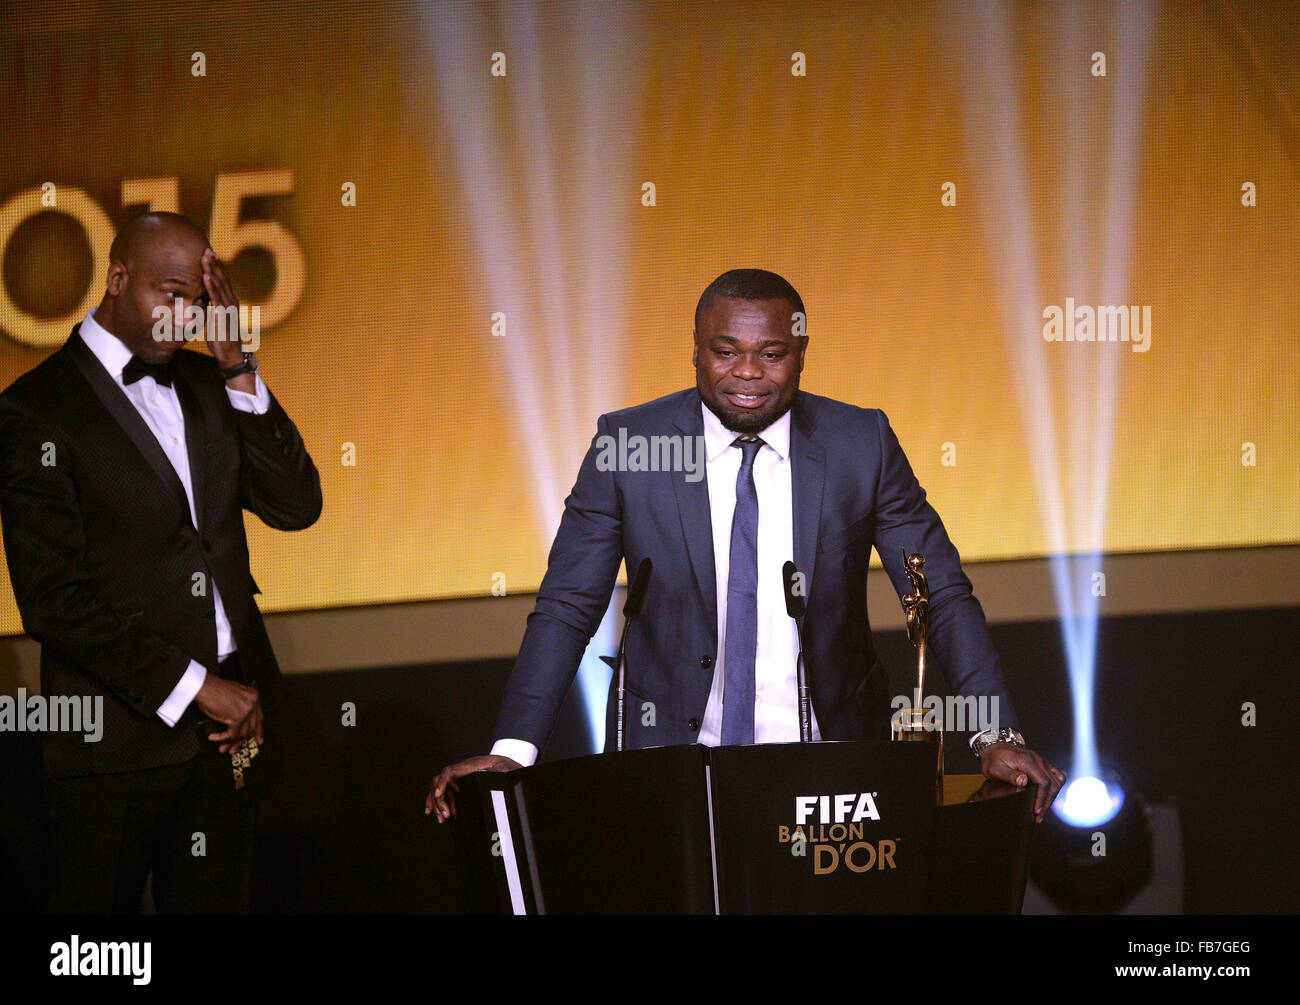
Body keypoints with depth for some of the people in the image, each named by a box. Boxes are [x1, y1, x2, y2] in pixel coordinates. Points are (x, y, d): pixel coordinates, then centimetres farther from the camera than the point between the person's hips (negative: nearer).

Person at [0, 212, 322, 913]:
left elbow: (297, 506, 4)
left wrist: (240, 373, -5)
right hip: (119, 736, -5)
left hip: (230, 717, 6)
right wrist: (195, 687, -13)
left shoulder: (205, 382, 12)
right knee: (99, 915, 4)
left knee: (215, 902, 10)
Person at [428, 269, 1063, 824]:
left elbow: (945, 598, 1)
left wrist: (996, 737, -13)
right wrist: (512, 752, -14)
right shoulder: (627, 444, -3)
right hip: (669, 757, 0)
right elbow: (566, 608, -1)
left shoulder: (861, 443, -1)